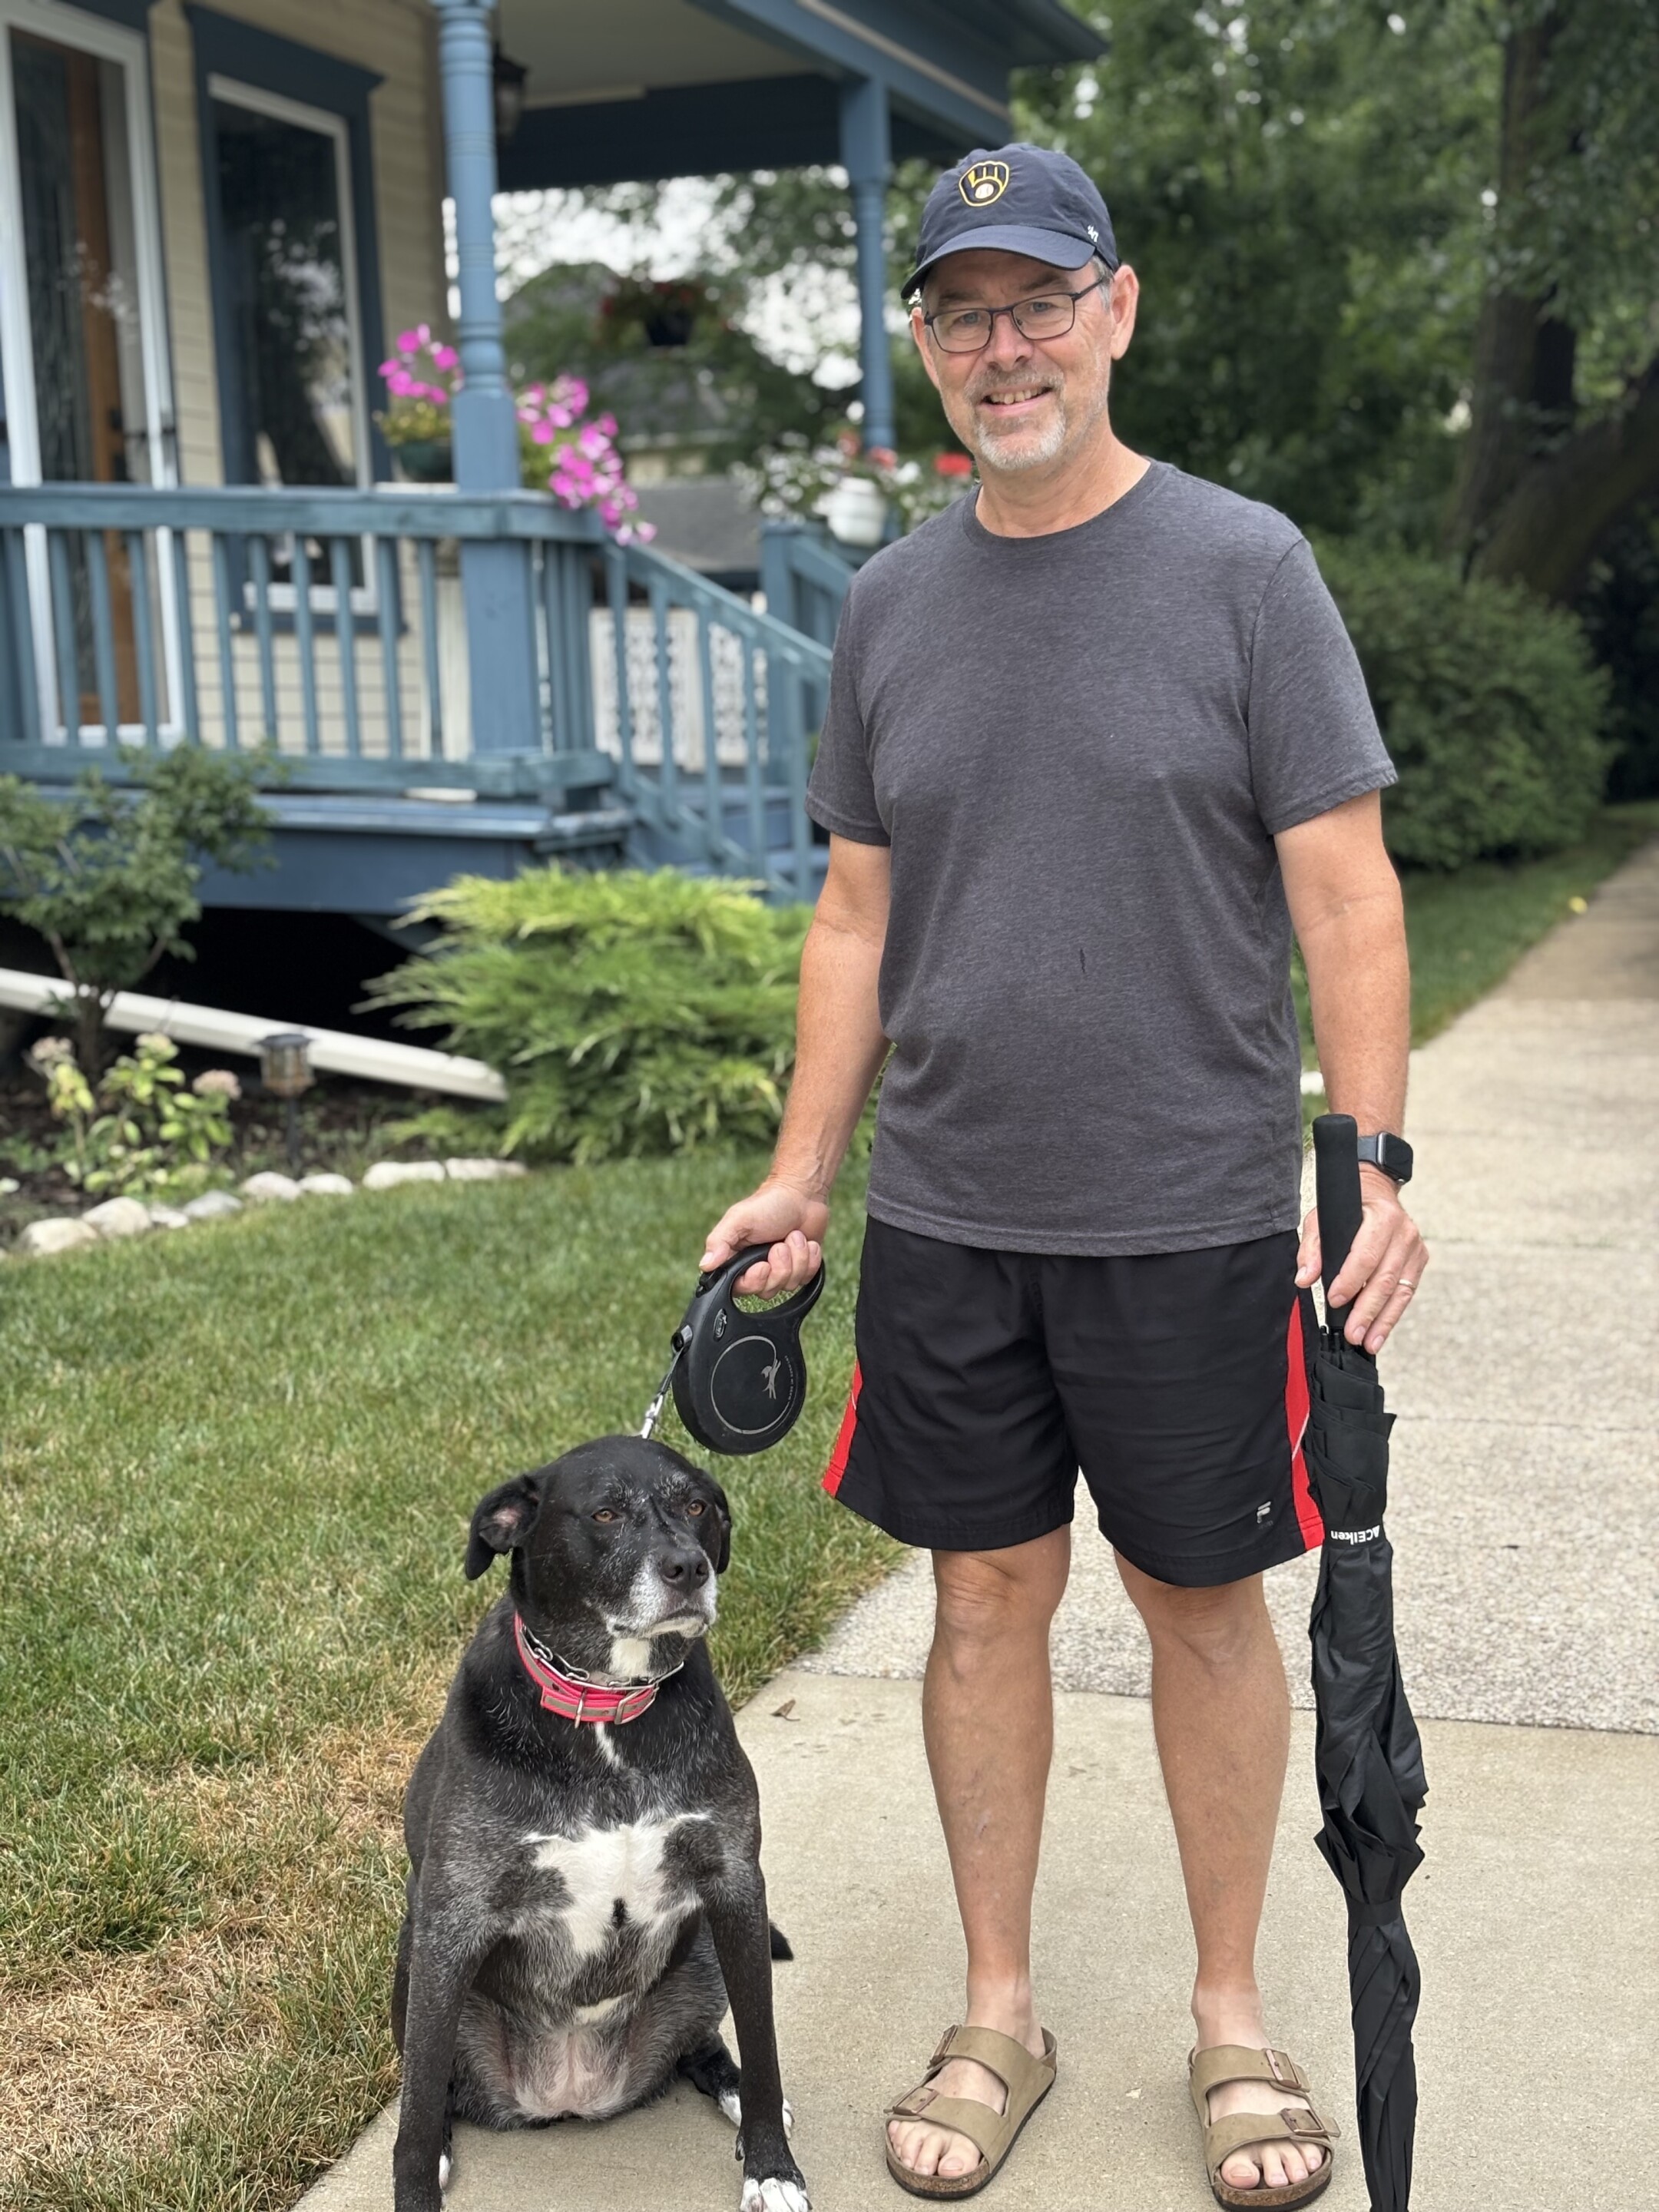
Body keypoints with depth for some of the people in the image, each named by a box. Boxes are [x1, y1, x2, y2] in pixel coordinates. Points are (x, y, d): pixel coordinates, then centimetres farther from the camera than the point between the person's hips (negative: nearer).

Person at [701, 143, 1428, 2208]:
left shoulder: (1242, 567, -4)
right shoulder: (891, 603, 8)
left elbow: (1344, 891, -6)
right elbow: (857, 917, 11)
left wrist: (1372, 1156, -15)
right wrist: (799, 1168, 6)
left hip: (1193, 1208, -3)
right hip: (944, 1214, 3)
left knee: (1203, 1597, 8)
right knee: (985, 1593, 10)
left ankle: (1231, 2011, 27)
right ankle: (999, 2012, 26)